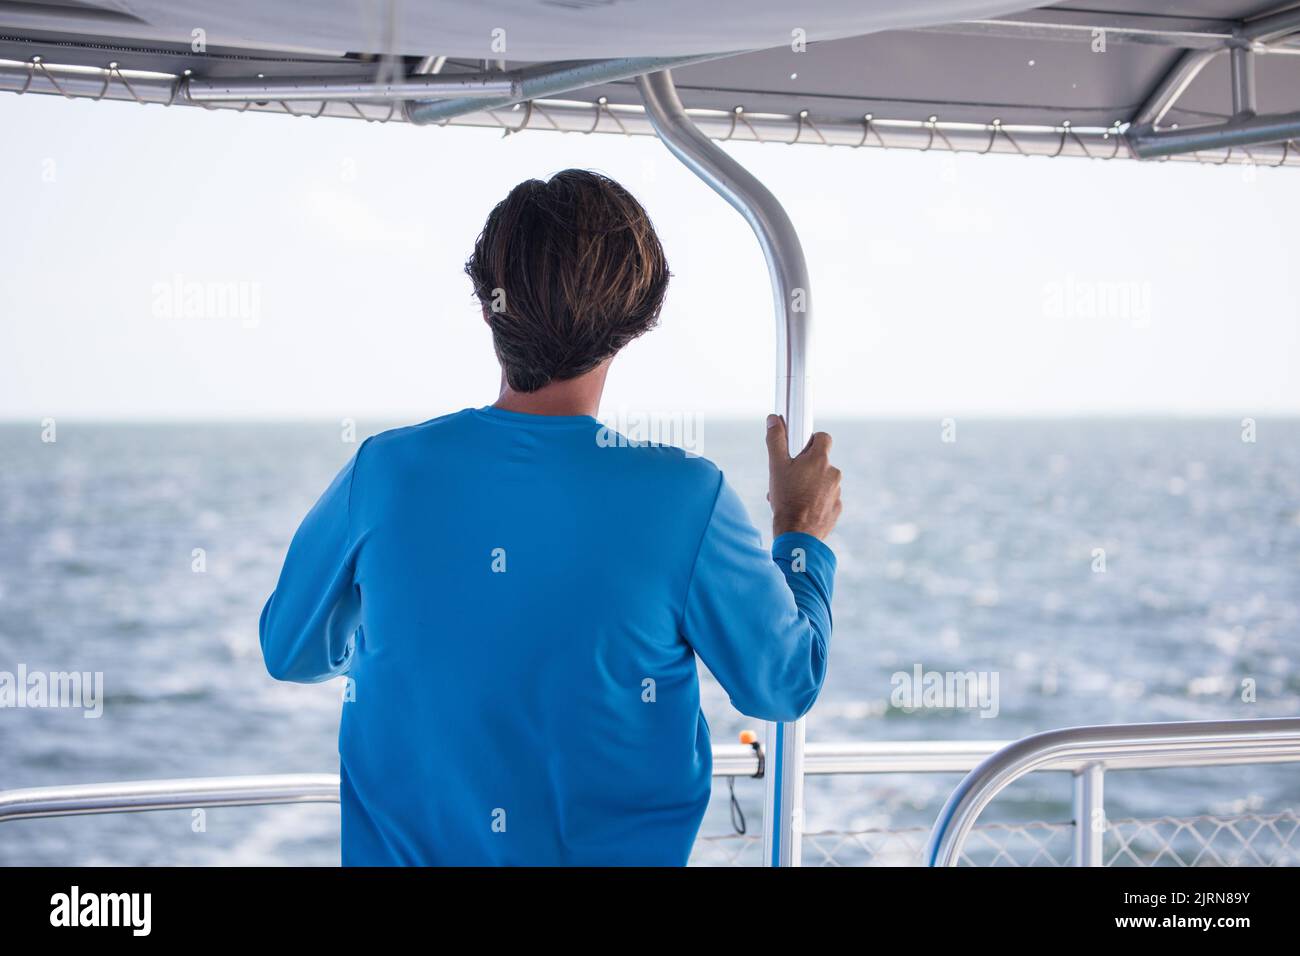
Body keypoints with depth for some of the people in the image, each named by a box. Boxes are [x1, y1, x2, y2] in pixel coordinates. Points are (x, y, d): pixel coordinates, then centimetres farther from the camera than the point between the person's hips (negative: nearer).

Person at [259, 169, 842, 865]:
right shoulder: (685, 499, -20)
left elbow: (290, 651, 1)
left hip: (399, 845, 2)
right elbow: (785, 684, -6)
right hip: (614, 848, -1)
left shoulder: (384, 474, -15)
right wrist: (802, 535, 10)